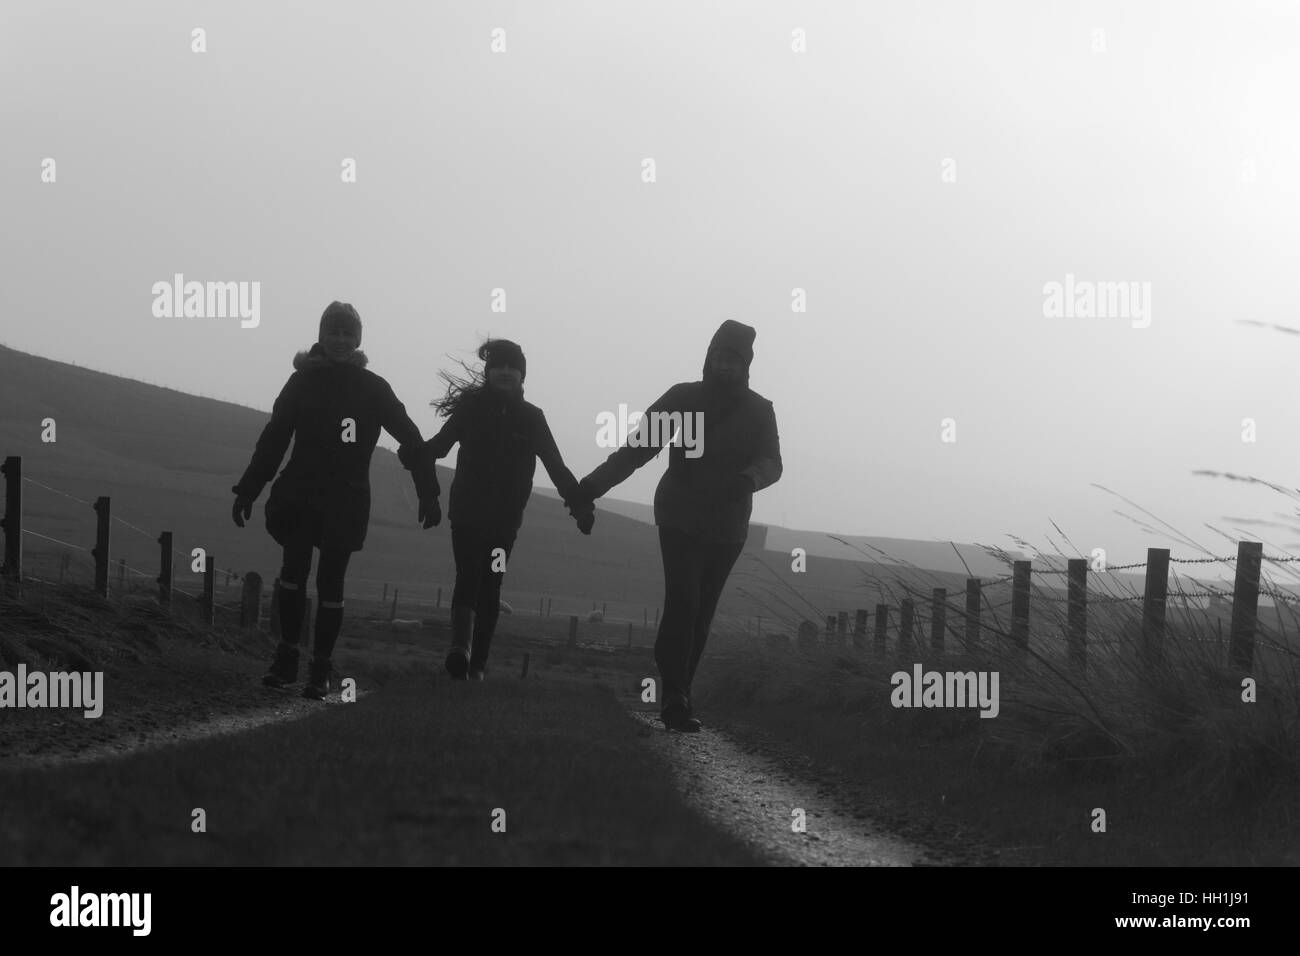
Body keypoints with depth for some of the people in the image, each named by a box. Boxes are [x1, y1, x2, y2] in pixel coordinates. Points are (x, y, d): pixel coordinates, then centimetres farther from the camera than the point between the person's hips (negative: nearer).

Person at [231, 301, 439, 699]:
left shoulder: (372, 388, 3)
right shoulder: (303, 381, 6)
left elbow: (410, 439, 3)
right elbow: (273, 438, 10)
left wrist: (428, 493, -4)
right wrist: (247, 491, 8)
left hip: (346, 500, -1)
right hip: (299, 494, 1)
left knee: (330, 581, -2)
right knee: (294, 570, -15)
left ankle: (321, 672, 6)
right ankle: (286, 658, -6)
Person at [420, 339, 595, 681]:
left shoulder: (530, 417, 6)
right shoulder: (470, 406, 3)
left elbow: (556, 466, 6)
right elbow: (440, 444, -1)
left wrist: (579, 503, -6)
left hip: (505, 518, 2)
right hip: (467, 512, -2)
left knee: (490, 586, 3)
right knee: (469, 576, -17)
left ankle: (476, 663, 6)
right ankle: (461, 648, -33)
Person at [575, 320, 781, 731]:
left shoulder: (758, 411, 4)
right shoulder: (683, 397, 0)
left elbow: (771, 462, -8)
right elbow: (638, 447, 0)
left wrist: (747, 479, -33)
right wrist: (593, 485, -8)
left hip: (727, 527, 2)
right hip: (680, 518, -2)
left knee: (700, 613, 2)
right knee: (683, 601, -16)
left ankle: (676, 693, 10)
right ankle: (674, 696, -19)